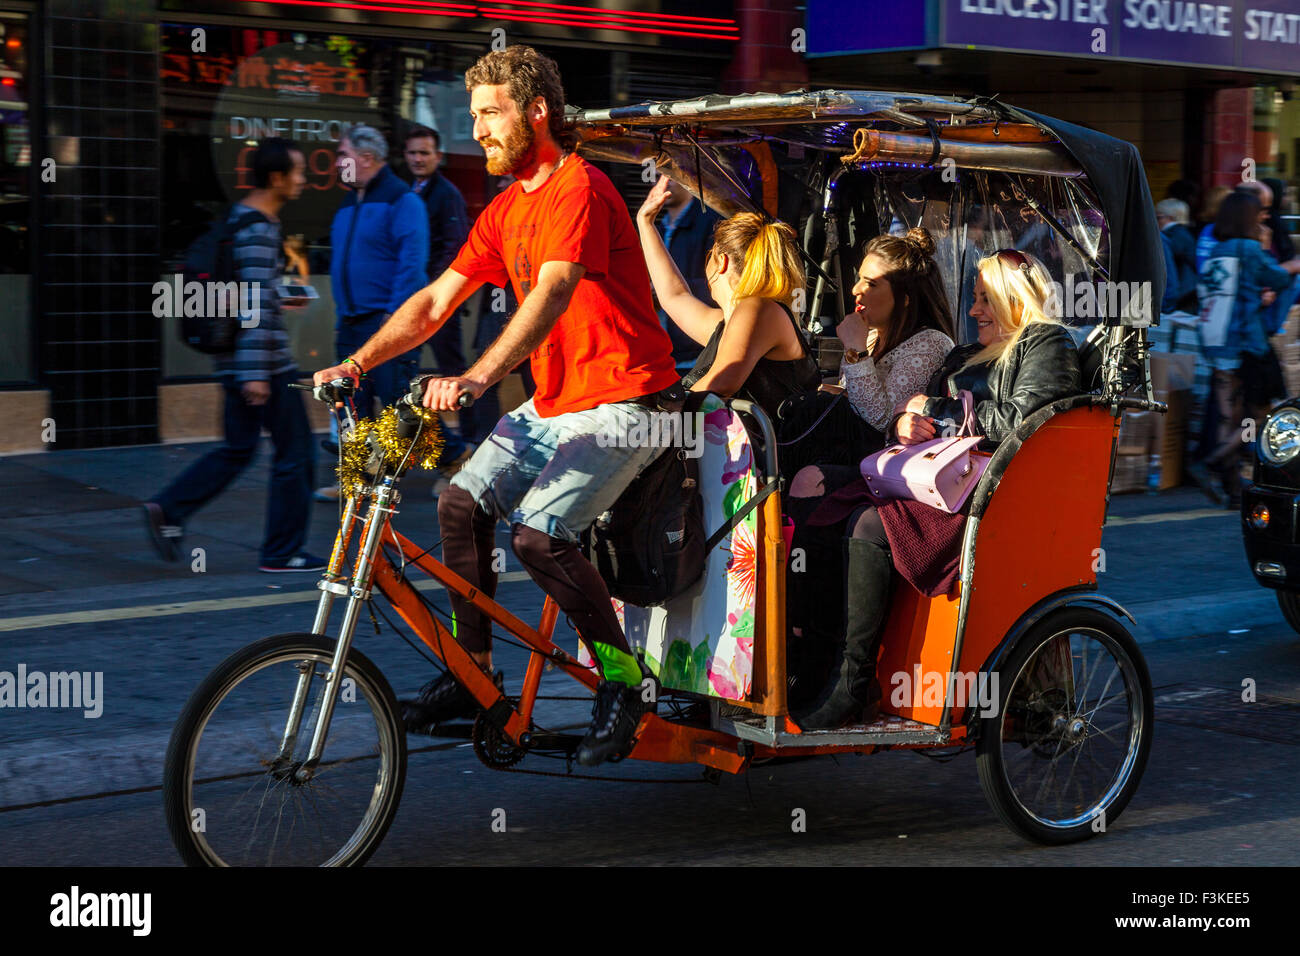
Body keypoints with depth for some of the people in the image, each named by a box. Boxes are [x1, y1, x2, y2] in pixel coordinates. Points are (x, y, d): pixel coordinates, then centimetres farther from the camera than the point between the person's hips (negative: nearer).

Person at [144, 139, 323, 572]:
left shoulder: (239, 218, 13)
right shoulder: (258, 231, -18)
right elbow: (256, 305, -23)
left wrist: (278, 300, 29)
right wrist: (255, 373, -25)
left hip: (235, 360, 10)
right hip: (266, 361, -10)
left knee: (238, 448, 17)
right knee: (293, 451, 1)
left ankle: (168, 509, 9)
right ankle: (282, 552, 7)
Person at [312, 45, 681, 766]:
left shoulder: (579, 188, -16)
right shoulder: (504, 211, 12)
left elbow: (553, 293, -32)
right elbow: (435, 301, 10)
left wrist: (475, 379, -44)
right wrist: (357, 362, -4)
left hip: (622, 402, -8)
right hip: (550, 402, 8)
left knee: (536, 536, -22)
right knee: (462, 502, -4)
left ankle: (622, 679, -4)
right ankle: (472, 673, 9)